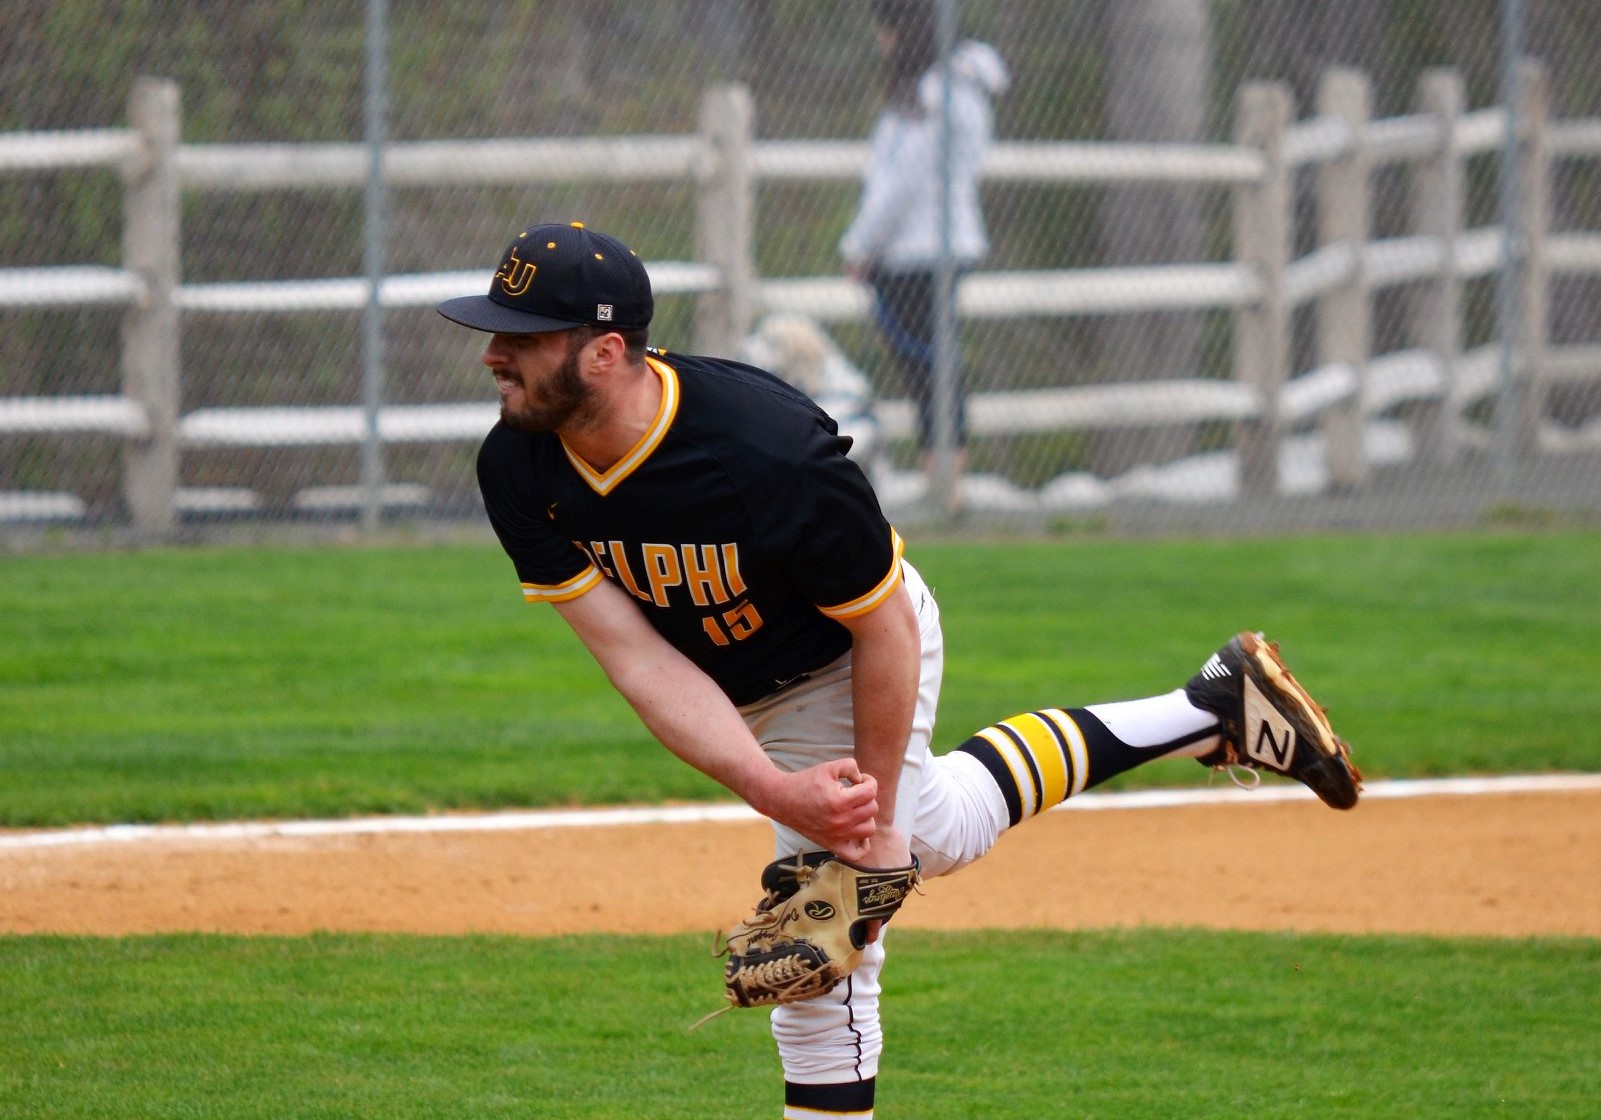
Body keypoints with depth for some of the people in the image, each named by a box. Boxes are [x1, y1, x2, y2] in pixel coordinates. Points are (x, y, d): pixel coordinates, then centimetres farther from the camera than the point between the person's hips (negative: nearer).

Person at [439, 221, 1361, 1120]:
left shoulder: (771, 456, -40)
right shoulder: (520, 469, -25)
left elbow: (885, 631, -26)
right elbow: (636, 657, -26)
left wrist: (870, 815, -21)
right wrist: (772, 791, -37)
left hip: (850, 665, -7)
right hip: (745, 694, 7)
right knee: (933, 834, 21)